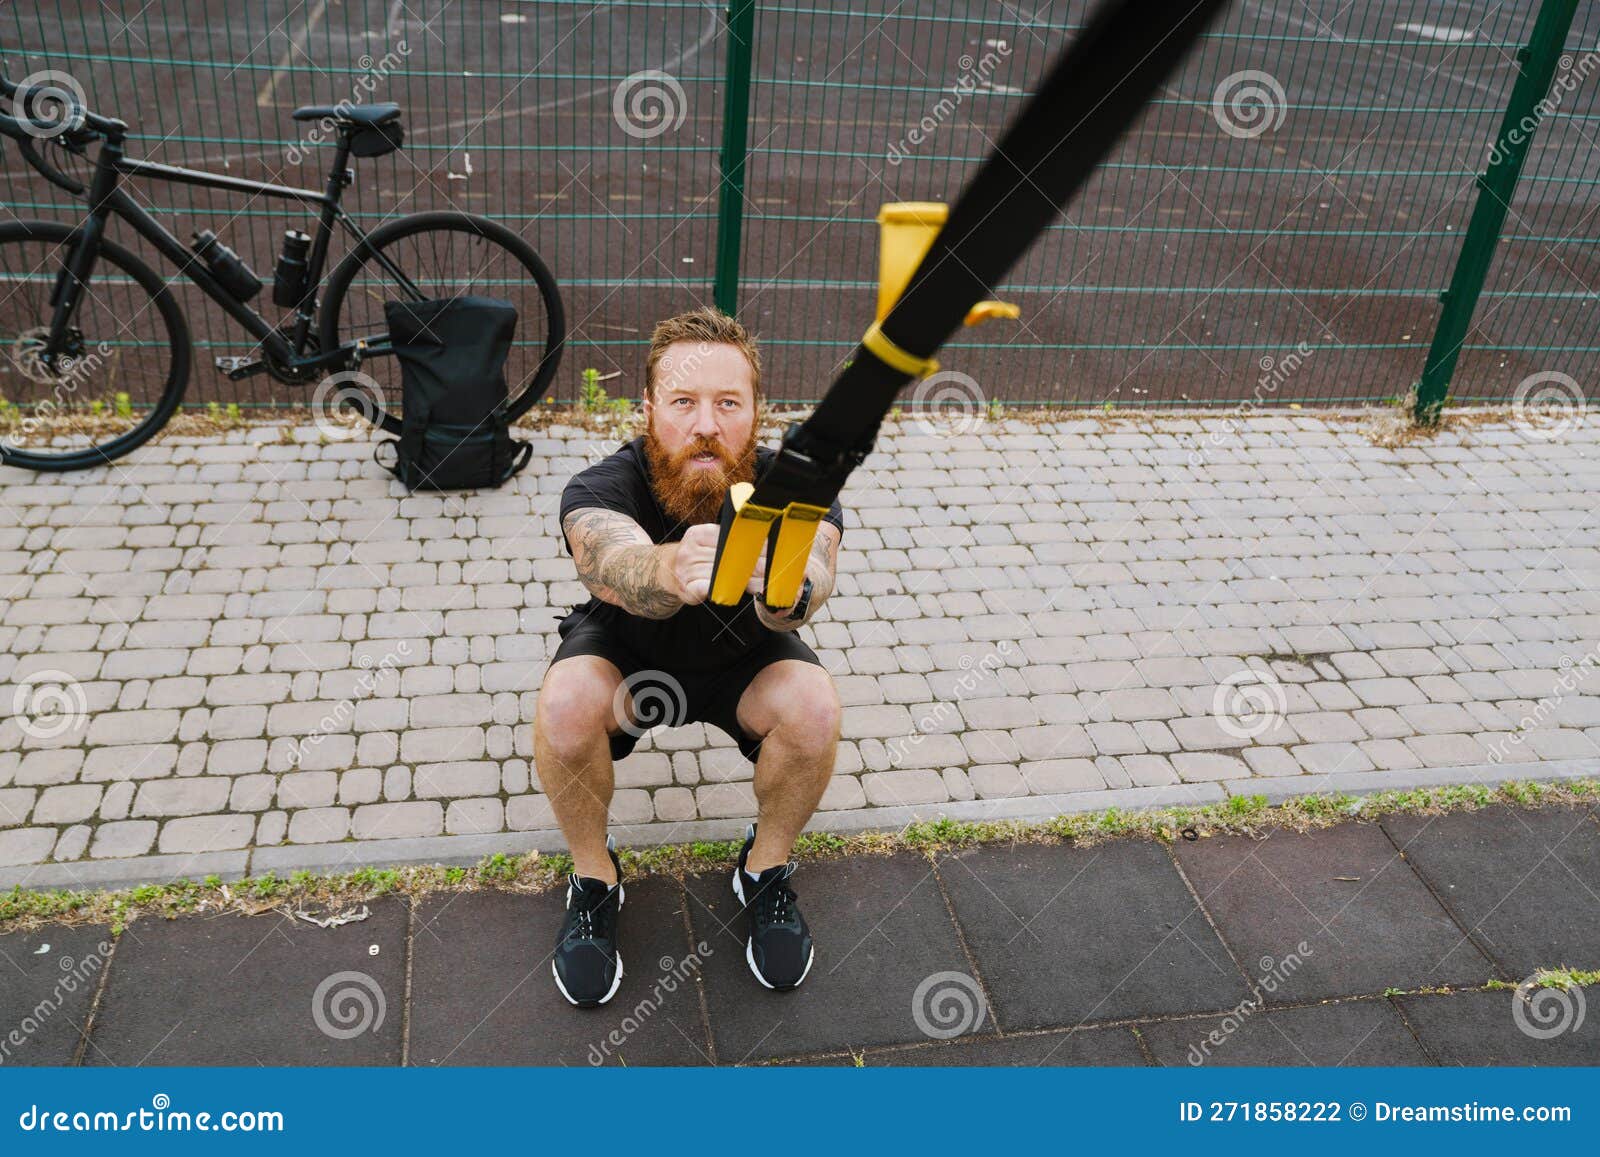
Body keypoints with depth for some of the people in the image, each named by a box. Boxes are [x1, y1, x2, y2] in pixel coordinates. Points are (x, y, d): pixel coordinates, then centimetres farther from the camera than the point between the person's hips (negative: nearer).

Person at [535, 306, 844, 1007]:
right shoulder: (600, 489, -32)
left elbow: (809, 586, -50)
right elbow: (614, 566, -54)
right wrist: (669, 570, -78)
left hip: (744, 659, 1)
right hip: (626, 651, 0)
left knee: (813, 708, -30)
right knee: (564, 705, -32)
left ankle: (767, 867, 0)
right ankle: (593, 874, -2)